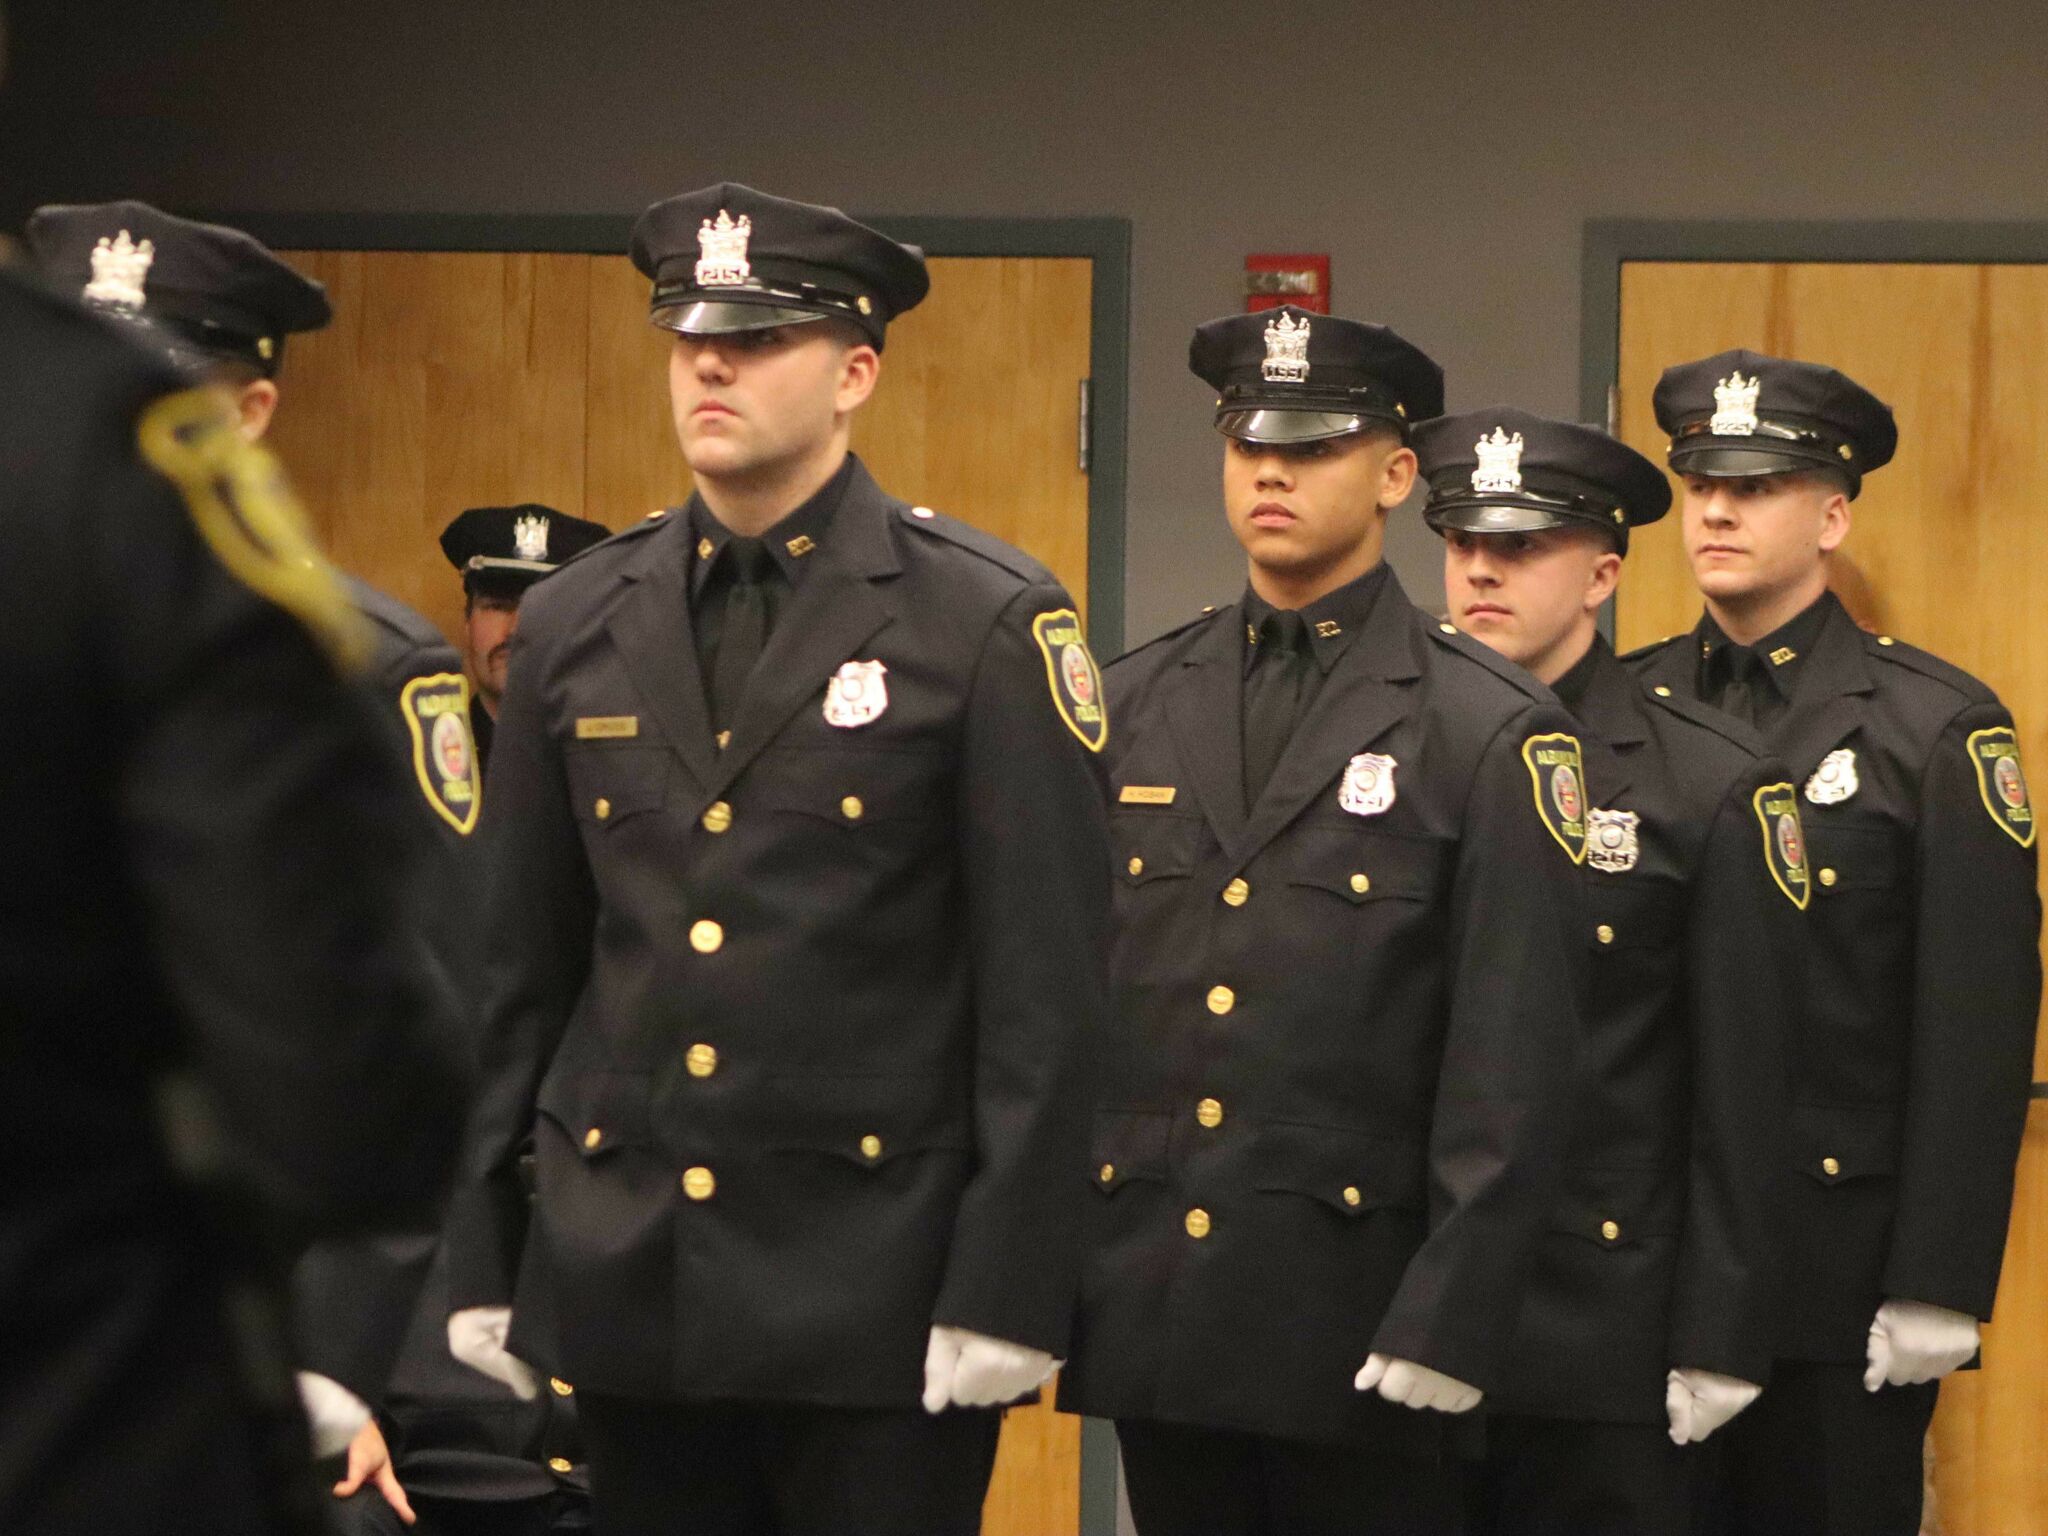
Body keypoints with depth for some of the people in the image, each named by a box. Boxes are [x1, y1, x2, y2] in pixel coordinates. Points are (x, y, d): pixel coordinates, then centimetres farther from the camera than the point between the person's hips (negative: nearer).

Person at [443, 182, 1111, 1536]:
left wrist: (1007, 1289, -12)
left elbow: (1048, 986, -7)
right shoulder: (575, 628, 10)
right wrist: (478, 1262, 9)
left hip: (879, 1307, -4)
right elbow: (519, 970, 13)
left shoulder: (991, 624, -4)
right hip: (628, 1291, 4)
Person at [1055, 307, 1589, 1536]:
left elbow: (1513, 1059, -8)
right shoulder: (1134, 706, 10)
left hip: (1351, 1317, -4)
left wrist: (1447, 1327, -13)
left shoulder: (1491, 731, -4)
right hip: (1147, 1303, 4)